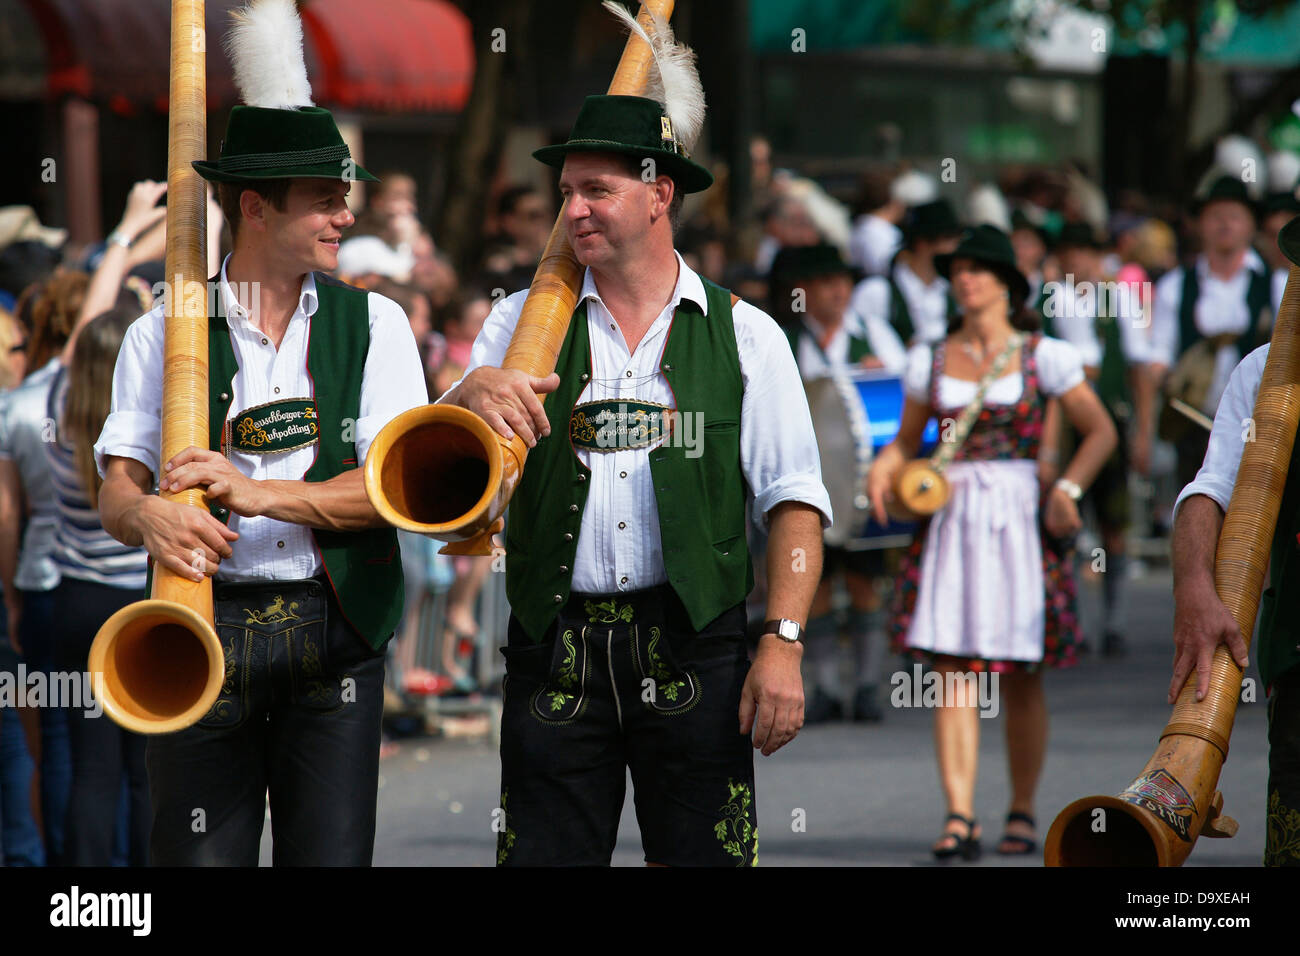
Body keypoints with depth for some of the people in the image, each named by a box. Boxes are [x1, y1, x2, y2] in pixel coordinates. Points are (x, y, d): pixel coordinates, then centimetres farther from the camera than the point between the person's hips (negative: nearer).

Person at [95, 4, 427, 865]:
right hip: (202, 630, -1)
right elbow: (116, 489, 0)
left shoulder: (372, 324, 9)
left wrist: (259, 493, -15)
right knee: (196, 859, -5)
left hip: (335, 631, 1)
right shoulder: (164, 332, 7)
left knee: (332, 856, -1)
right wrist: (149, 517, -25)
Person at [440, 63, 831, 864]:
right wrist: (471, 396, -20)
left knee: (706, 857, -2)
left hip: (692, 646, -1)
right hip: (554, 649, 2)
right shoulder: (523, 322, 12)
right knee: (543, 855, 0)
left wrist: (784, 643, -11)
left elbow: (794, 502, 1)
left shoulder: (744, 336, 7)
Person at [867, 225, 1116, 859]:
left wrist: (1067, 489, -10)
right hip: (950, 519, 1)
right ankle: (959, 819, -12)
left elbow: (1100, 431, 4)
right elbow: (906, 439, 17)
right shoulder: (930, 361, 9)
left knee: (1020, 679, 4)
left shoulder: (1041, 355, 2)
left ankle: (1022, 813, 17)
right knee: (952, 675, -8)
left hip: (1018, 518, -1)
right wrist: (882, 471, -4)